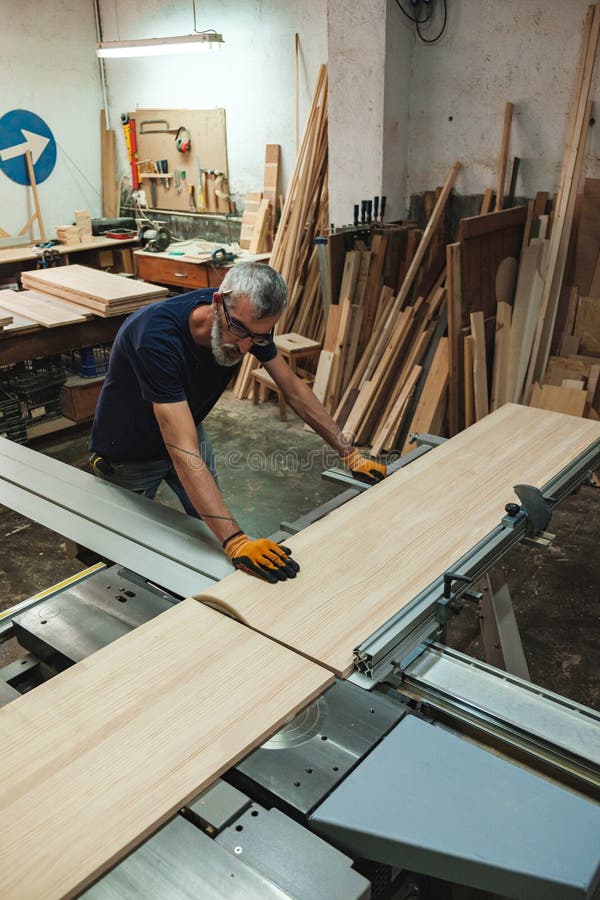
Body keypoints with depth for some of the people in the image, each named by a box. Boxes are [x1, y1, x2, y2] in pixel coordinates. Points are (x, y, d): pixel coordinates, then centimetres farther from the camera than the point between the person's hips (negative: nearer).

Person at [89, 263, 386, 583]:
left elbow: (293, 388, -8)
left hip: (188, 431, 5)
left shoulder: (247, 320, -22)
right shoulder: (158, 336, -43)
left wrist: (350, 454, -9)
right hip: (129, 455, -5)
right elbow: (184, 453, -49)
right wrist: (236, 542, -56)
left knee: (212, 526, 10)